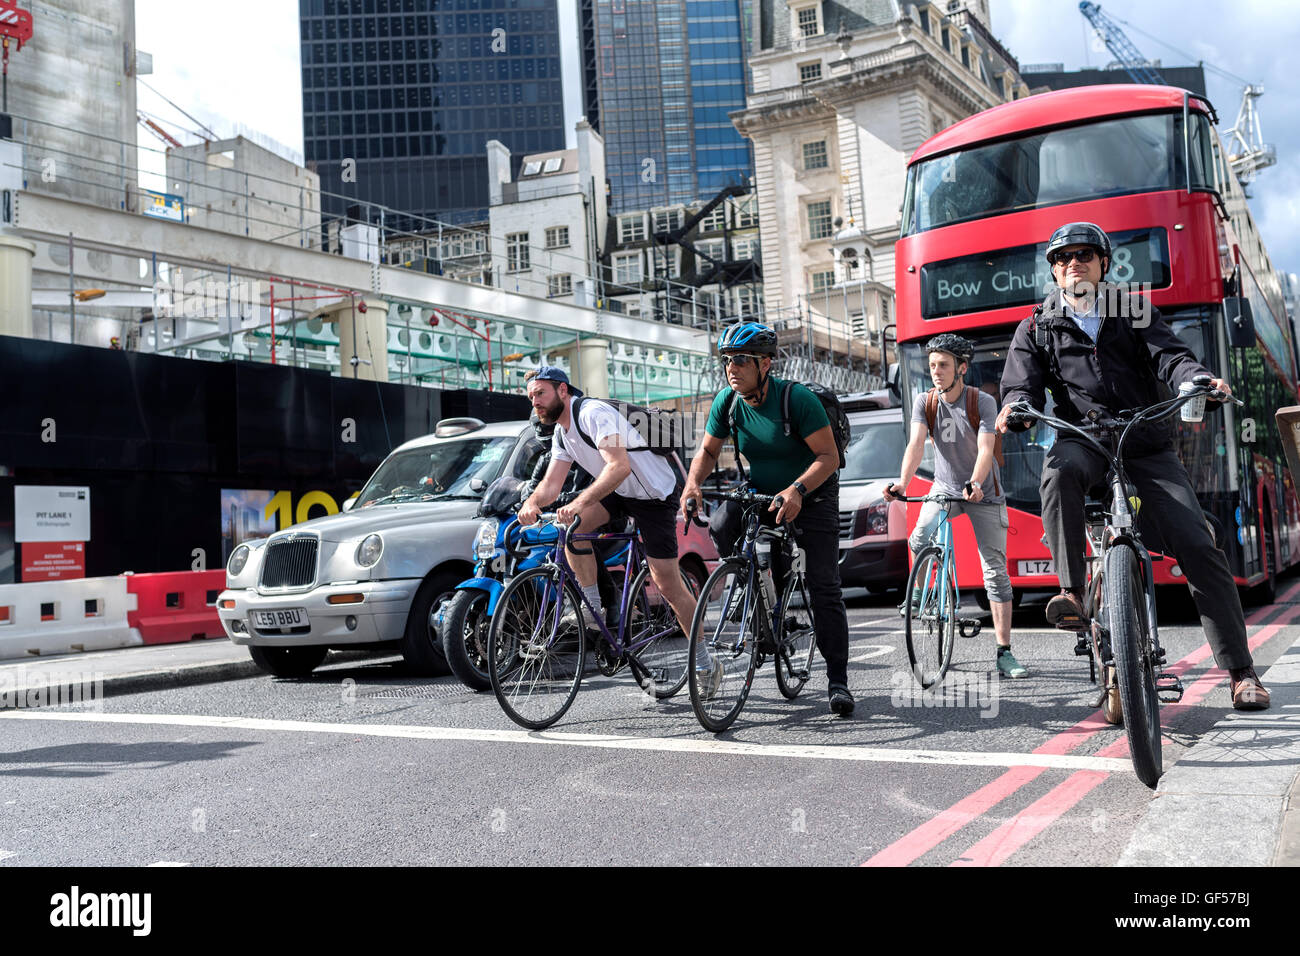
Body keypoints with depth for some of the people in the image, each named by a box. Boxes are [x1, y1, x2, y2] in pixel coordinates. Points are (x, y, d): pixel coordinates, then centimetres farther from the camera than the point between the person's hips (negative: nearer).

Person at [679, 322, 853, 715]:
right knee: (718, 528, -25)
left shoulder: (798, 399, -24)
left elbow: (829, 455, -24)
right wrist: (693, 484, -20)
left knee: (824, 586, -10)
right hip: (760, 492, 4)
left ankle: (838, 681, -1)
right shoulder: (726, 402, -10)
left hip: (812, 496, -4)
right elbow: (708, 450, 1)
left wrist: (796, 490, -40)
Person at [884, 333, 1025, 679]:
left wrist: (974, 485, -44)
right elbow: (916, 443, -18)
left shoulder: (983, 402, -14)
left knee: (995, 571, -5)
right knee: (918, 542, -23)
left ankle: (1004, 654, -1)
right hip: (944, 486, 3)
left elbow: (985, 449, -25)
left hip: (983, 492, -2)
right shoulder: (925, 402, -5)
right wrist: (902, 483, -36)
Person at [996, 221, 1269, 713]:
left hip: (1146, 445, 1)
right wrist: (1015, 409, -22)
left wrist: (1203, 380, -23)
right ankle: (1072, 592, -33)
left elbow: (1170, 357, 0)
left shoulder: (1135, 312, 13)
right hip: (1083, 440, 0)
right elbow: (1023, 386, 3)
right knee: (1059, 471, -39)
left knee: (1199, 547, -12)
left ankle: (1240, 672, -4)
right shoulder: (1038, 327, 12)